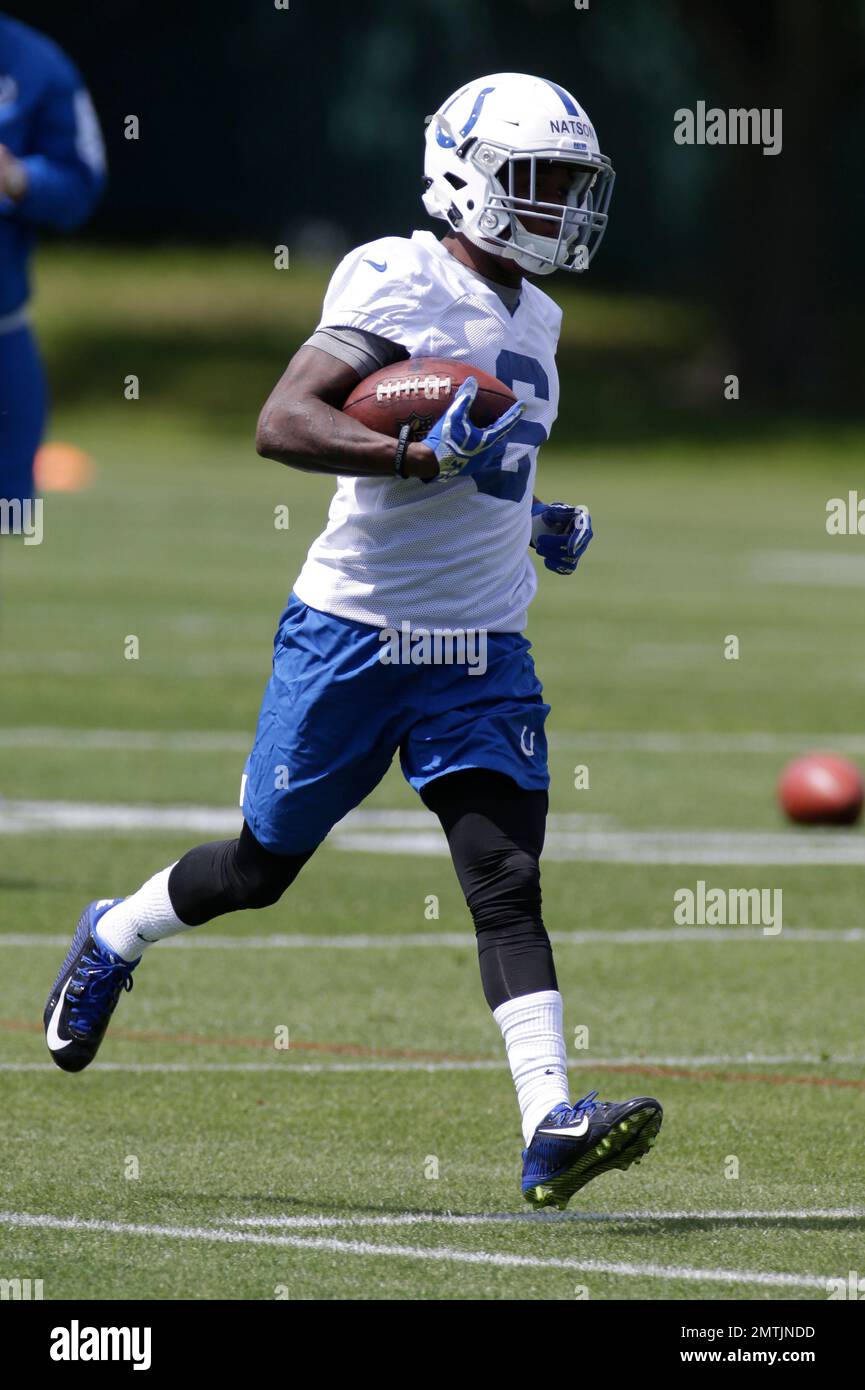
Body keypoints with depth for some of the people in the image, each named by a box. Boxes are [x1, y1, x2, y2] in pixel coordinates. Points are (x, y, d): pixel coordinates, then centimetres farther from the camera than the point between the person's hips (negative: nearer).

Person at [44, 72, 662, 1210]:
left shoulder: (534, 320, 15)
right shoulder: (399, 282, -11)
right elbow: (283, 424, -21)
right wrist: (425, 456, -31)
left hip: (482, 648, 5)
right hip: (353, 633, -5)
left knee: (507, 879, -11)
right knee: (263, 866, 10)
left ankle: (551, 1129, -22)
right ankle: (114, 937, 40)